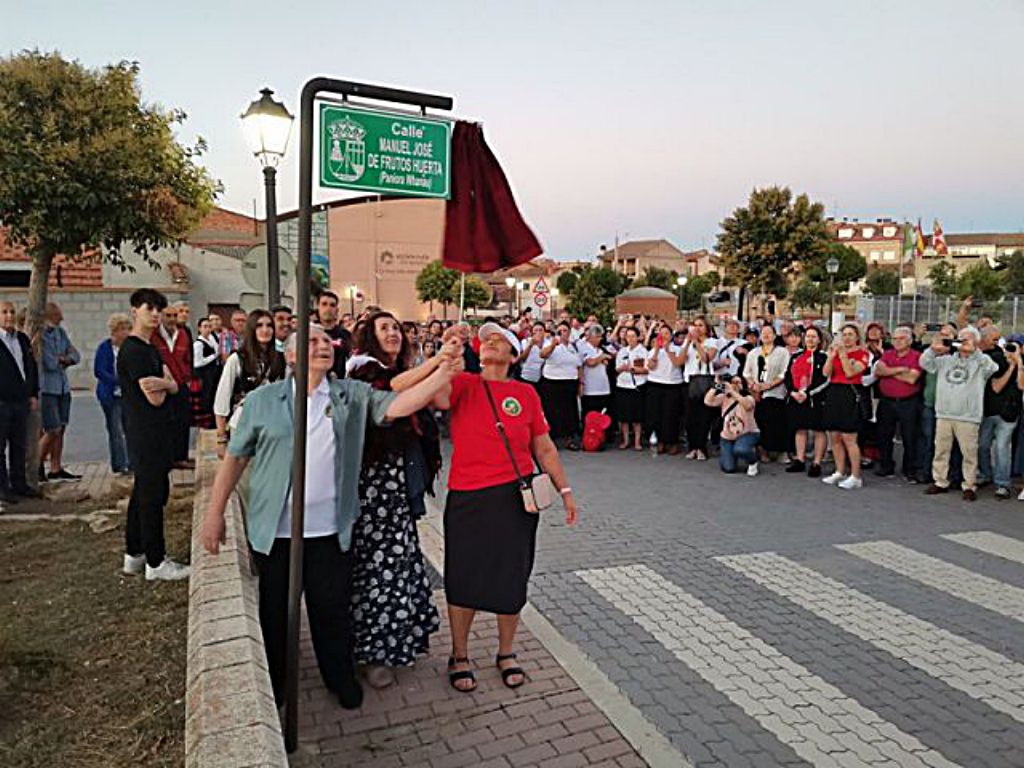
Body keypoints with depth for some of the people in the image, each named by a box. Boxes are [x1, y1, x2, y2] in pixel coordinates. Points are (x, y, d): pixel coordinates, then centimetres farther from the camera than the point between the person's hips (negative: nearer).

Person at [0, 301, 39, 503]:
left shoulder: (23, 339, 14)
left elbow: (31, 367, 20)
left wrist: (33, 394, 15)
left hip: (21, 401, 6)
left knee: (19, 446, 11)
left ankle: (19, 483, 20)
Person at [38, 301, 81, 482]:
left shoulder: (60, 332, 11)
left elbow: (75, 355, 12)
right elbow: (49, 363, -18)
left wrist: (64, 359, -8)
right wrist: (62, 360, 1)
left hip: (63, 387, 7)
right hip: (46, 388, -7)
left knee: (60, 430, 9)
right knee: (52, 431, -6)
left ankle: (56, 469, 17)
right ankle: (38, 465, 13)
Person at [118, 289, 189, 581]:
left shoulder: (149, 348, 16)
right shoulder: (134, 350, -15)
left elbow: (174, 385, 8)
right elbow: (155, 398, -19)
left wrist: (163, 383, -14)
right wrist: (163, 385, 1)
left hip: (152, 433, 10)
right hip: (147, 433, -10)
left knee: (144, 492, 16)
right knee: (153, 494, -4)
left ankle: (134, 555, 26)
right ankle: (155, 562, 4)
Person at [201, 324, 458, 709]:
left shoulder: (352, 395, 1)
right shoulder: (262, 400, -1)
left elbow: (397, 405, -13)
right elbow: (234, 458, 3)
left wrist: (444, 371, -26)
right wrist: (214, 514, 2)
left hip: (330, 531, 1)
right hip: (274, 531, 0)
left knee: (333, 609, 14)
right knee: (274, 612, 16)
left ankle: (341, 678, 37)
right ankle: (273, 683, 40)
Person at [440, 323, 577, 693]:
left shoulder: (525, 393, 4)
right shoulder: (464, 384, 0)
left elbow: (544, 447, 8)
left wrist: (565, 490, 8)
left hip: (516, 497, 2)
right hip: (468, 499, -1)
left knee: (511, 579, 12)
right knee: (465, 581, 8)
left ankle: (506, 653, 35)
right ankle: (459, 657, 31)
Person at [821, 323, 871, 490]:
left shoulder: (862, 353, -1)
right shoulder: (836, 350, 14)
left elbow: (850, 372, -14)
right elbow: (826, 373, 2)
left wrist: (843, 353, -15)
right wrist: (832, 354, -8)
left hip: (851, 395, -6)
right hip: (833, 394, 6)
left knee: (848, 438, -8)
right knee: (834, 437, 8)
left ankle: (855, 477, -1)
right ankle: (839, 473, 19)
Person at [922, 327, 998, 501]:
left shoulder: (981, 361, 4)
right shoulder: (946, 360, 13)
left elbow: (992, 368, -16)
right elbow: (925, 363, 9)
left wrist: (973, 351, -21)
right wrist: (934, 349, -8)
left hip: (968, 417, -3)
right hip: (943, 414, 4)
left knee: (969, 453, 0)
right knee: (941, 450, 9)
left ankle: (969, 486, 10)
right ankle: (940, 482, 20)